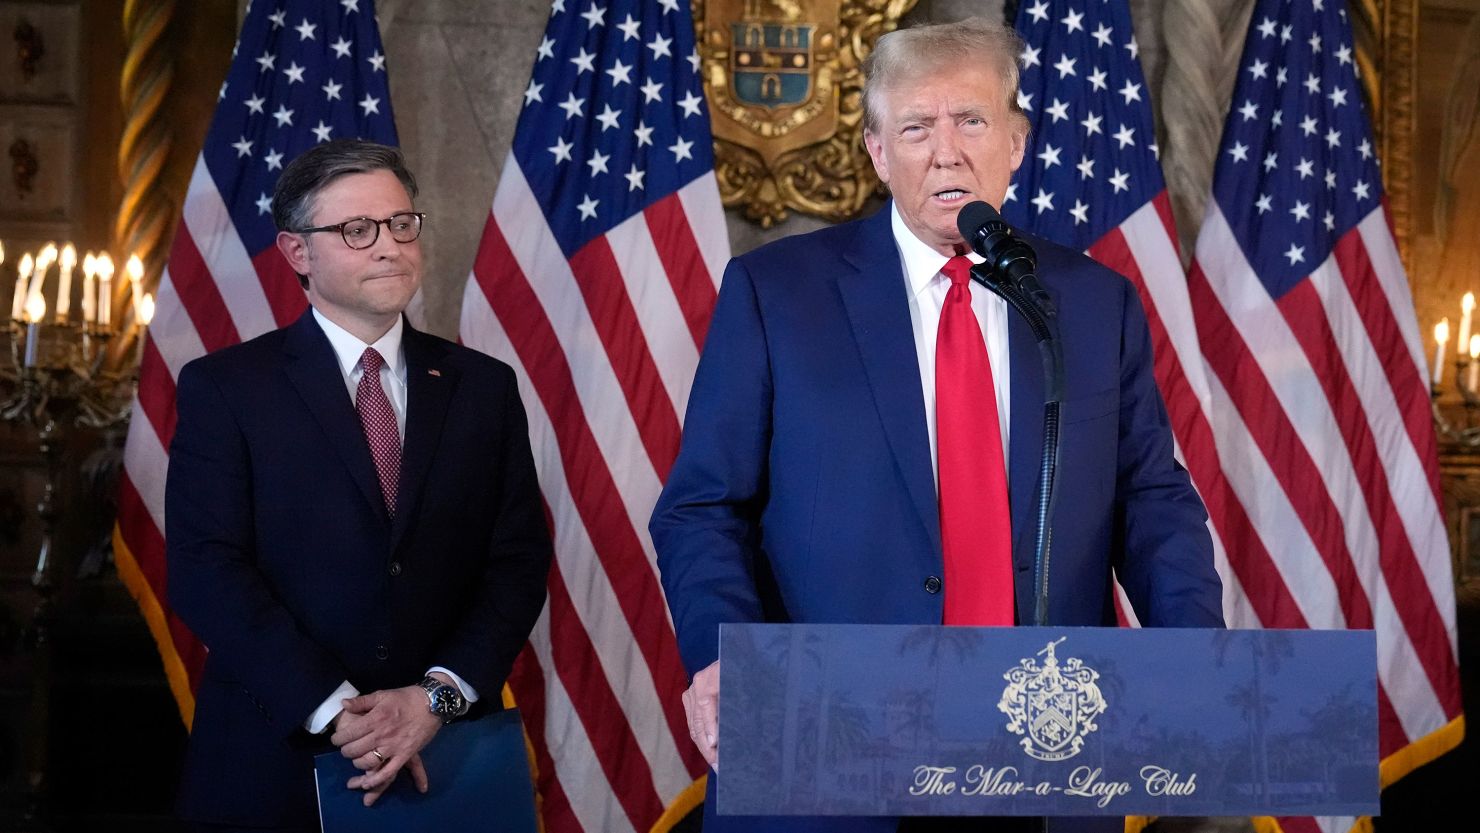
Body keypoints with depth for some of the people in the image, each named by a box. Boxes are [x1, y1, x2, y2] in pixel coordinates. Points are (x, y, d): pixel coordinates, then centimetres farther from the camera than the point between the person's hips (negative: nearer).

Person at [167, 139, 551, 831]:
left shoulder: (485, 387, 7)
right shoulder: (222, 388, -1)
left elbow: (519, 562, 2)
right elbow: (207, 569, -9)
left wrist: (439, 694, -12)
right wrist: (336, 709, -18)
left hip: (445, 764, 3)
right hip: (273, 767, -2)